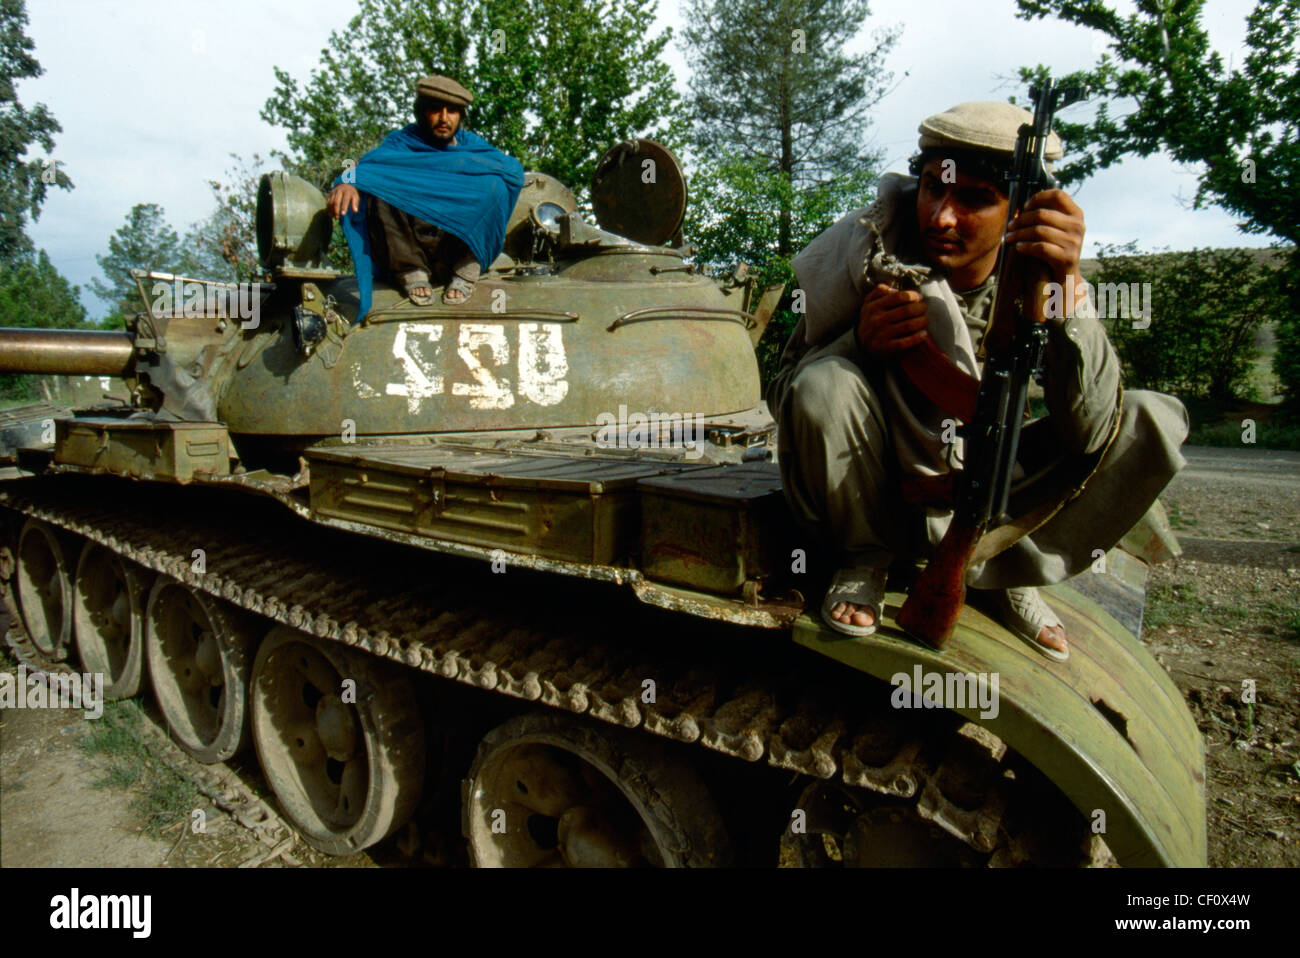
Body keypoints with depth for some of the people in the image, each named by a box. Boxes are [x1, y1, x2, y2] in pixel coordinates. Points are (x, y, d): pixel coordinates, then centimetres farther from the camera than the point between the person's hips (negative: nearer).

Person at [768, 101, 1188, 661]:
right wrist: (859, 342, -33)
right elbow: (784, 394, -13)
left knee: (1154, 420, -13)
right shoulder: (869, 250, -17)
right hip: (880, 494, -2)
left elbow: (1091, 435, -24)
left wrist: (1067, 290, -36)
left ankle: (1004, 572, 1)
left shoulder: (1039, 272, -12)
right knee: (824, 384, -32)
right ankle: (865, 559, -5)